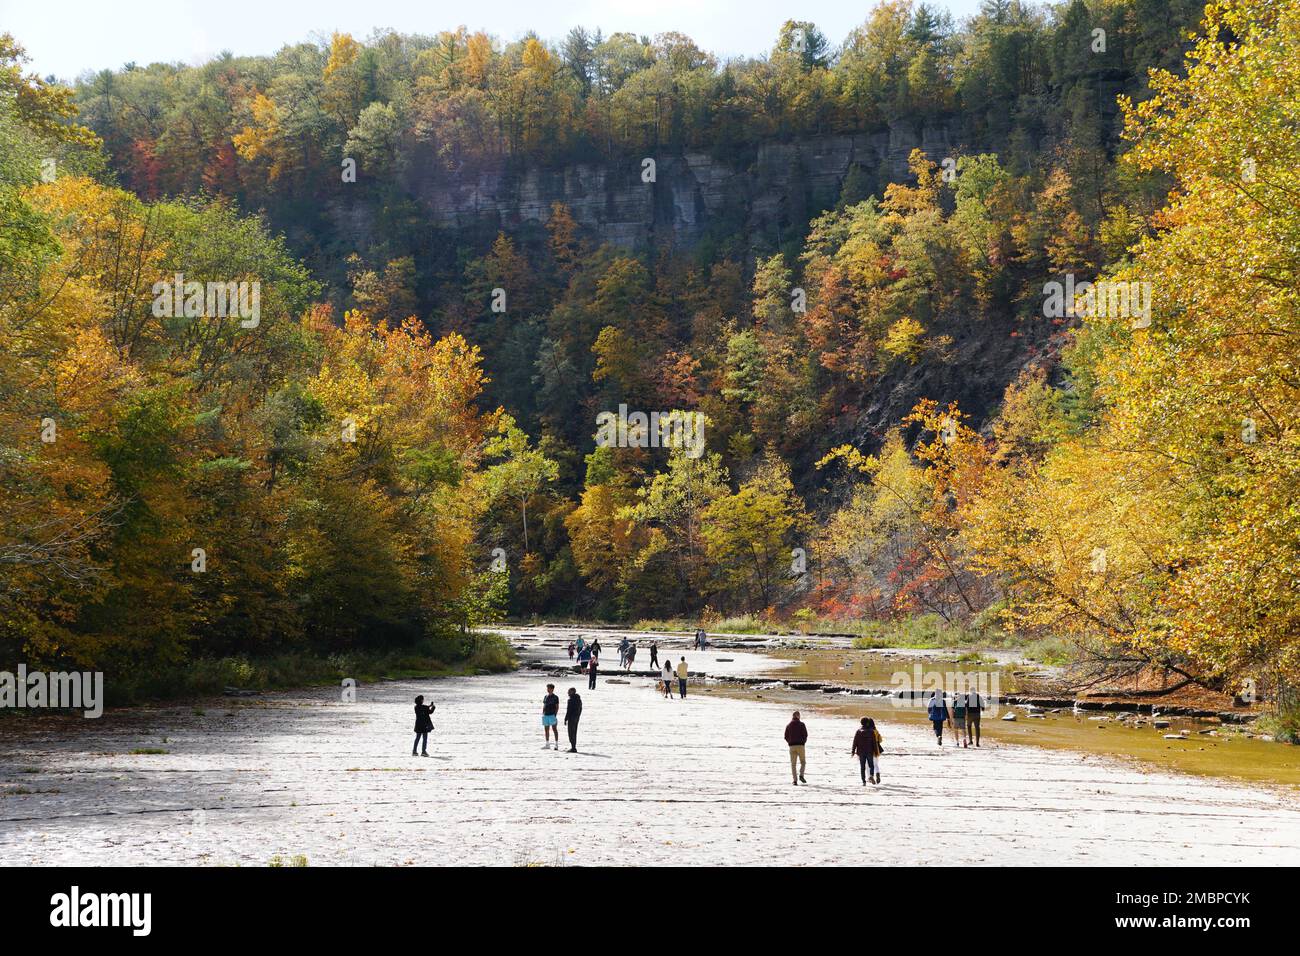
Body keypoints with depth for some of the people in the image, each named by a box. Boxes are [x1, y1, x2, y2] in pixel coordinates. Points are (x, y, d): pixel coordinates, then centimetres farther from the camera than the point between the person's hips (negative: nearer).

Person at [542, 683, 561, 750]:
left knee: (554, 729, -5)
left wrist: (555, 714, -14)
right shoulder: (545, 697, 14)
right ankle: (547, 744, 13)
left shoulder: (555, 697, -3)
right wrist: (543, 714, 11)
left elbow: (557, 707, -5)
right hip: (546, 715, 6)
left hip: (552, 715, -6)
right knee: (546, 730, 8)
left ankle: (556, 744, -3)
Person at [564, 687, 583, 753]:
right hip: (576, 718, 9)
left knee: (571, 733, -4)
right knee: (574, 733, 15)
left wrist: (565, 719, -14)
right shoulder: (579, 699, 10)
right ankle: (574, 747, 19)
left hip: (571, 718, -9)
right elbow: (580, 709, 15)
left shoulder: (571, 700, -17)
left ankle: (573, 748, -6)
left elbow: (568, 711, -18)